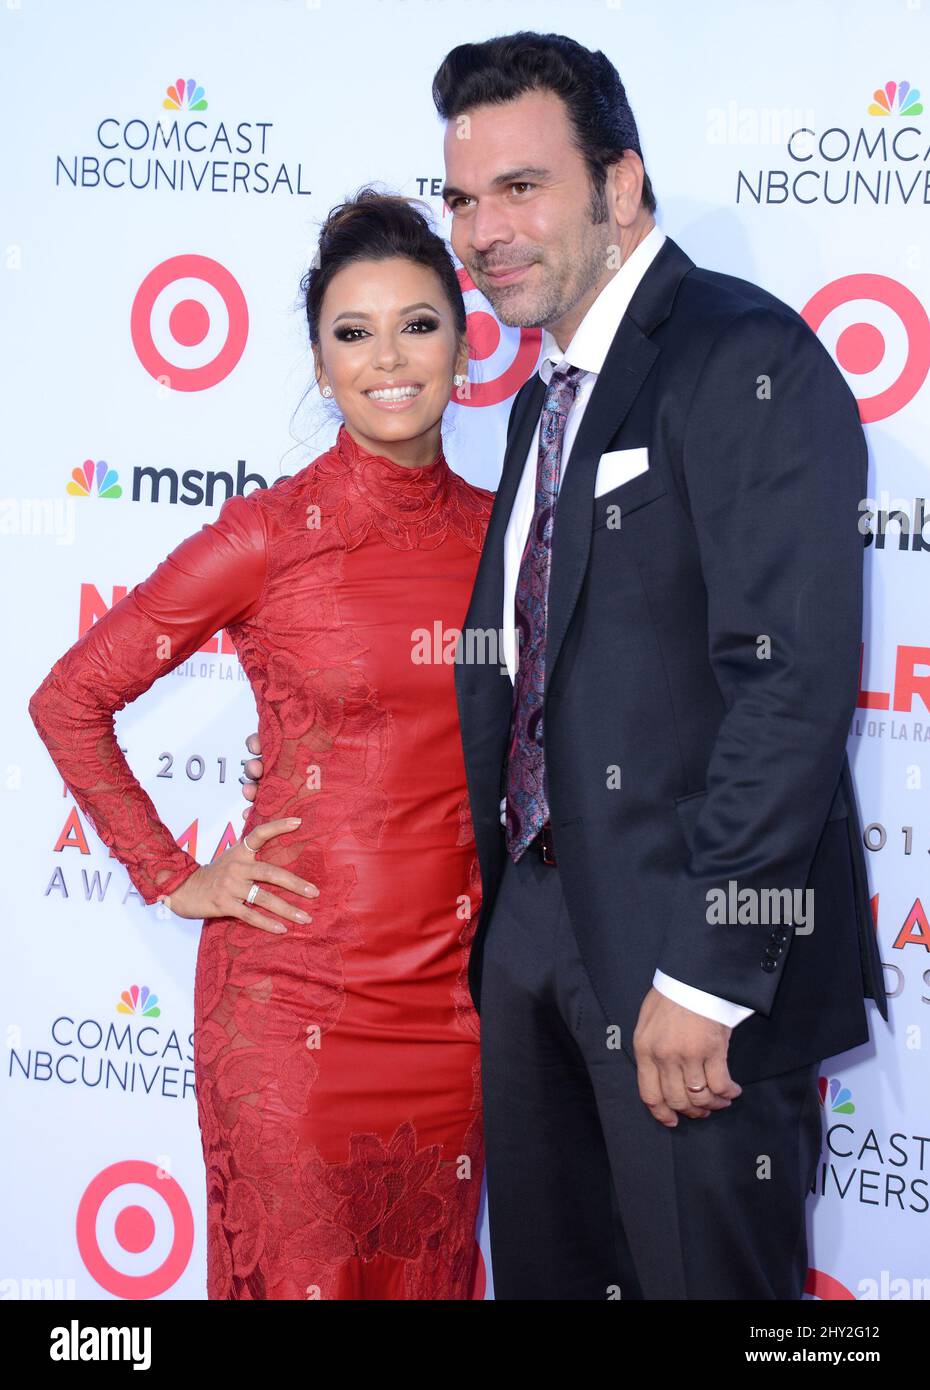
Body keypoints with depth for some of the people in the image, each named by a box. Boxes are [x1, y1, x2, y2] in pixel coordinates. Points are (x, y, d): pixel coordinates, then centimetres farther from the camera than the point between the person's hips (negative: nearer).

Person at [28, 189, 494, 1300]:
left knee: (429, 1273, 14)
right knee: (301, 1276, 4)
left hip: (455, 991, 4)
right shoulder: (269, 534, -8)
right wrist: (176, 881, -4)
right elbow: (70, 699, -3)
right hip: (297, 989, -4)